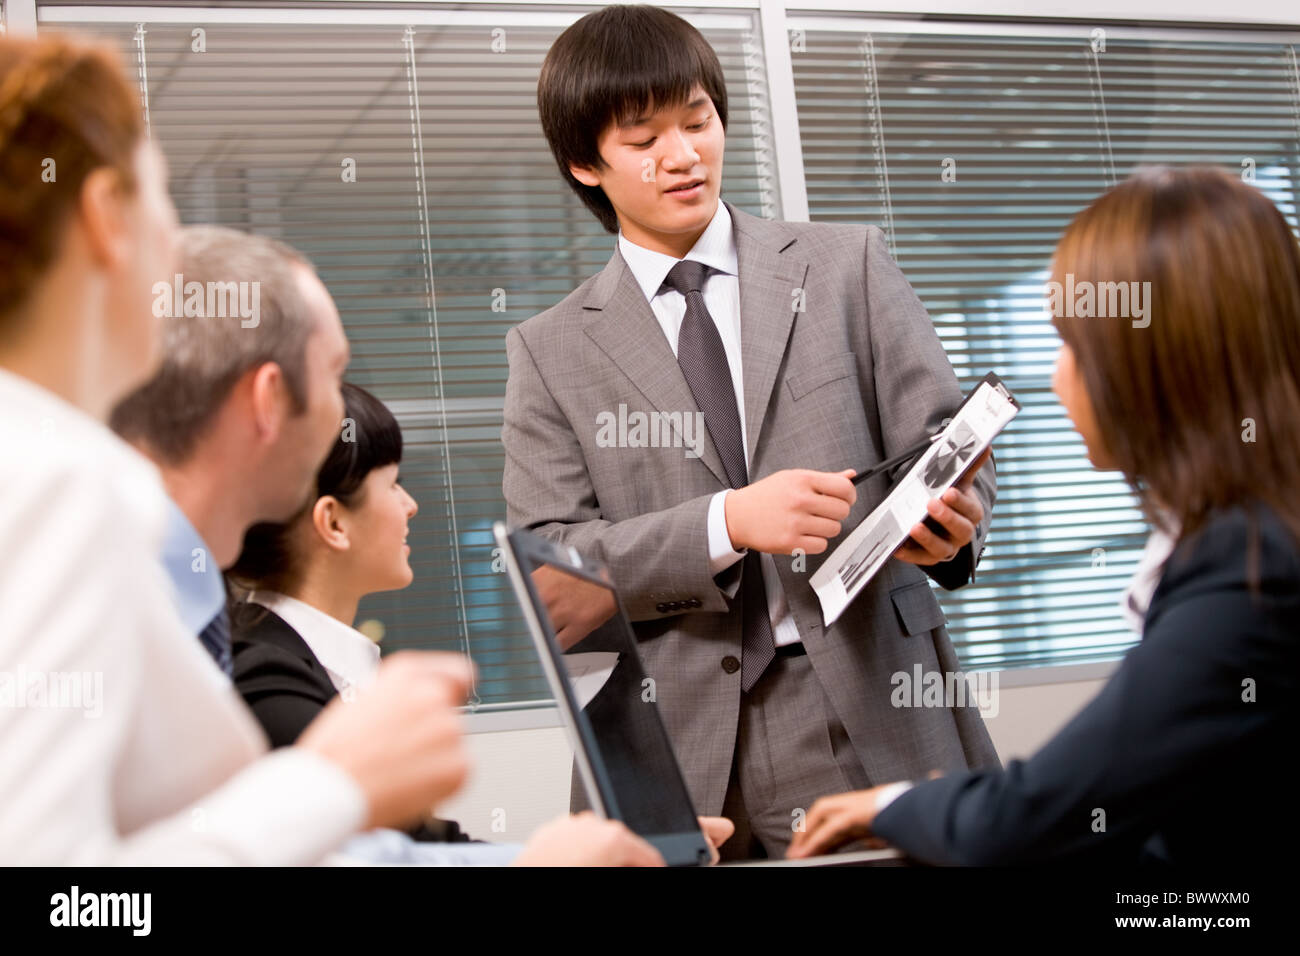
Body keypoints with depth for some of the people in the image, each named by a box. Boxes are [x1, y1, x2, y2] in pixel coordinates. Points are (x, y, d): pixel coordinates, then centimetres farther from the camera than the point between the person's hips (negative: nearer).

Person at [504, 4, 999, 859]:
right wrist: (728, 524, -15)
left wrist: (949, 521, -18)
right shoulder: (552, 353, 9)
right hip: (678, 752, 0)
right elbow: (546, 563, -1)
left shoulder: (845, 266, 10)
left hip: (872, 726, 0)